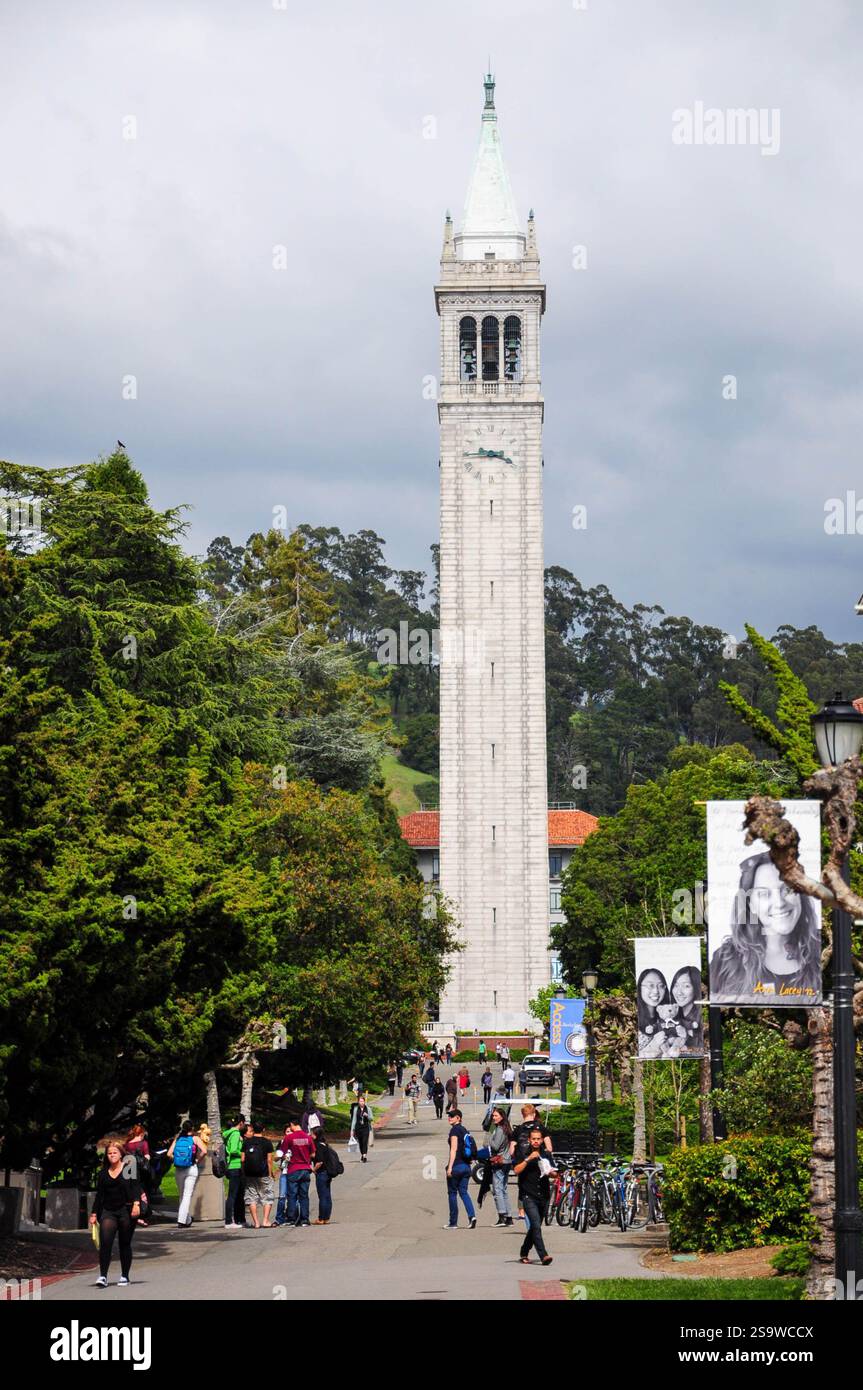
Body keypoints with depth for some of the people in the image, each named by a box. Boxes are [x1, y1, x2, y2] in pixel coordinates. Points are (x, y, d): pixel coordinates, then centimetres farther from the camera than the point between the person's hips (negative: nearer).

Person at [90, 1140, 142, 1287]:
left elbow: (136, 1187, -5)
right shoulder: (103, 1173, 13)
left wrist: (136, 1204, -19)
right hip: (108, 1211, 3)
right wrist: (94, 1214, 13)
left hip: (126, 1211, -2)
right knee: (105, 1242, -14)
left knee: (125, 1244, 5)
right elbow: (99, 1194, 16)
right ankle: (103, 1276, -15)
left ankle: (124, 1276, 16)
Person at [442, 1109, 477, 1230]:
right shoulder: (464, 1130, 14)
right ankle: (472, 1215, -11)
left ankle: (453, 1222, 8)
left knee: (452, 1193, 4)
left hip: (456, 1165, -7)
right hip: (466, 1165, 7)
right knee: (463, 1191, 9)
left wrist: (450, 1167, -18)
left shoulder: (455, 1130, -10)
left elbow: (454, 1148, -17)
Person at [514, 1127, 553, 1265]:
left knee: (534, 1227, 12)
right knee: (536, 1226, -18)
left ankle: (524, 1253, 29)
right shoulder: (523, 1154, 1)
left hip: (543, 1196, 5)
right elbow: (516, 1171, -14)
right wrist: (528, 1159, -23)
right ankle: (543, 1256, -24)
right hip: (528, 1196, -5)